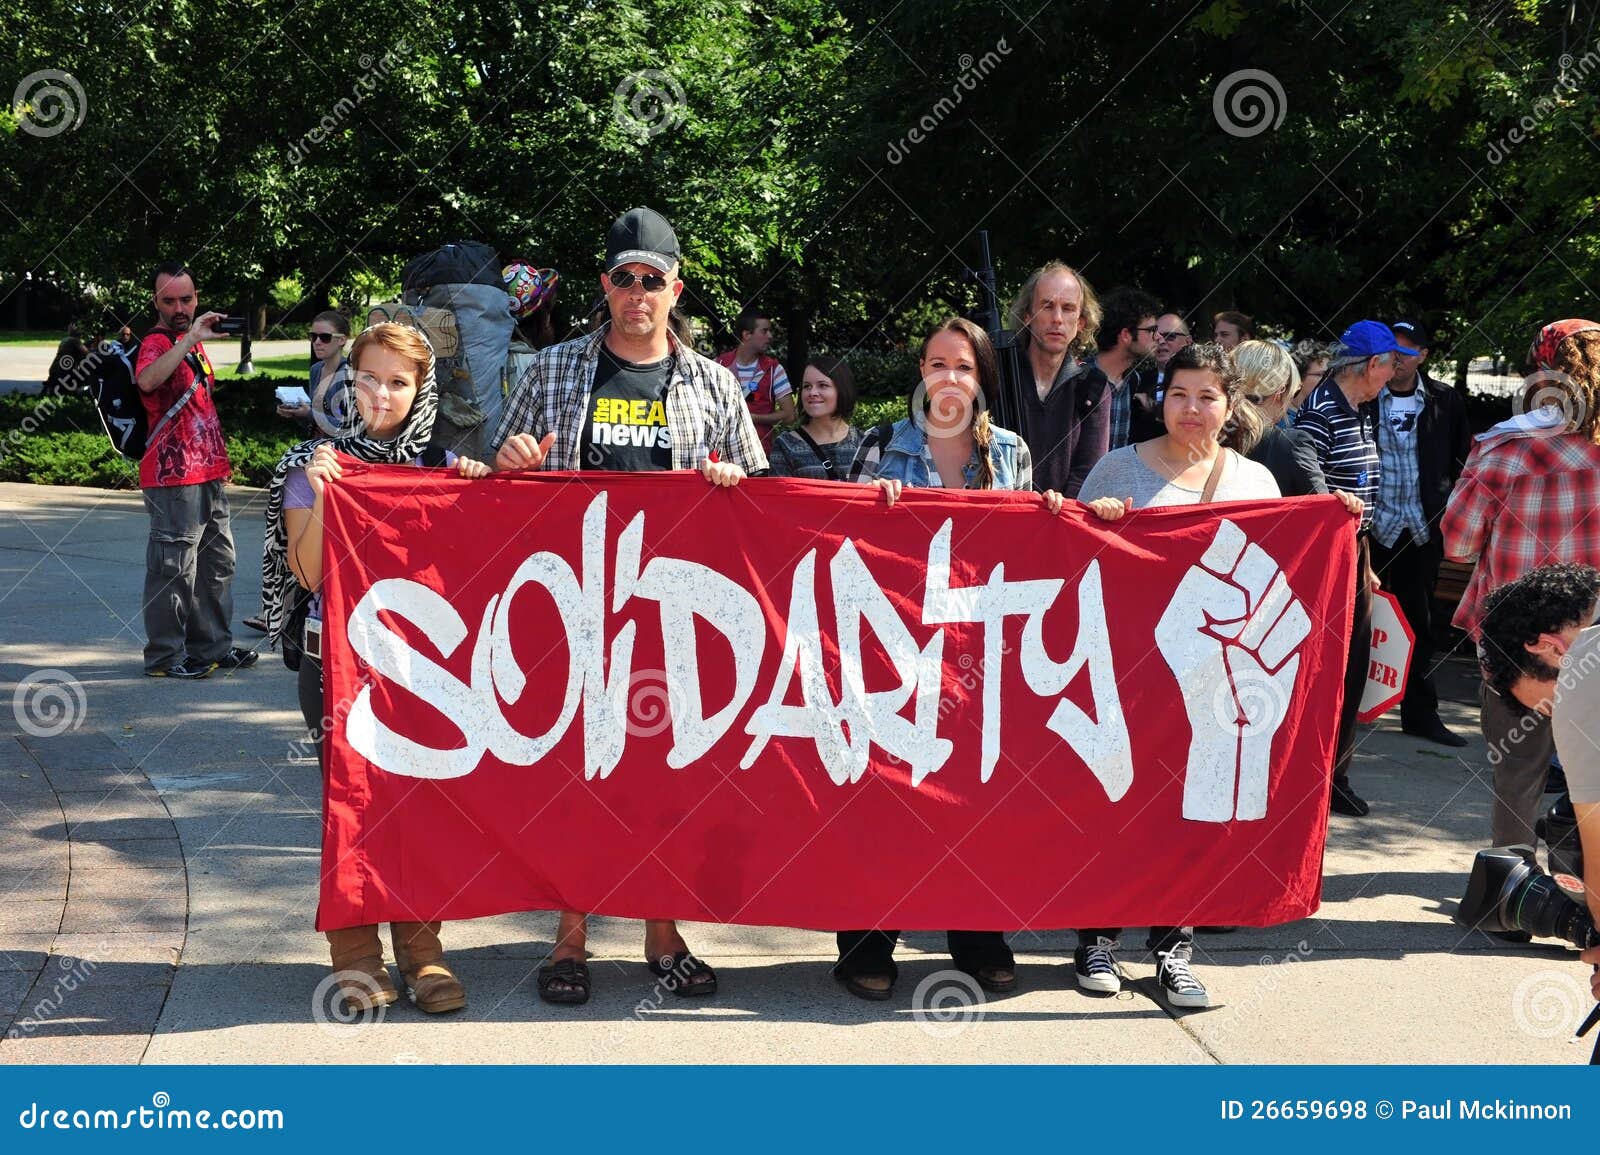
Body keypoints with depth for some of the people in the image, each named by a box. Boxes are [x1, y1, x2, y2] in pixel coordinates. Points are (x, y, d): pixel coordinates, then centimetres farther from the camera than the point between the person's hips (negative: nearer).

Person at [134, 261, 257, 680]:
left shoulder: (192, 343, 18)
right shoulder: (156, 344, -11)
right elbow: (147, 380, -36)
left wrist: (220, 459, 23)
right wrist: (190, 340, -39)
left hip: (208, 475, 9)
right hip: (174, 477, -9)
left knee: (218, 562, 14)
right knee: (173, 567, -5)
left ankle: (213, 646, 24)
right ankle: (165, 656, 2)